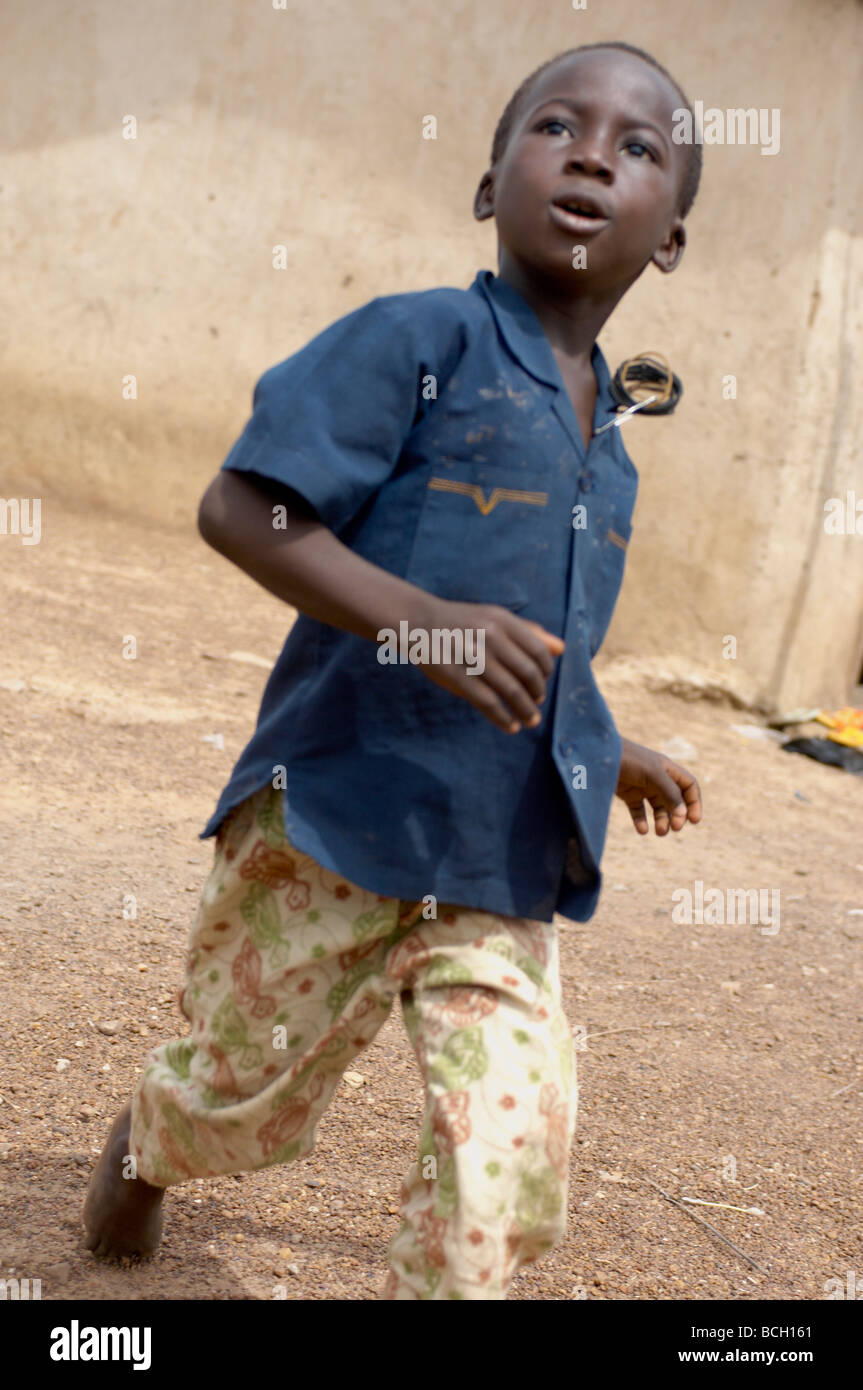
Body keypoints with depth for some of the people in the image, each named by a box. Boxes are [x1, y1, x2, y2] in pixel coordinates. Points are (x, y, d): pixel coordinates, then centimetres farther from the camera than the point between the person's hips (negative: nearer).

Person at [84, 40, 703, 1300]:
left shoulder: (607, 453, 12)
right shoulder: (421, 340, -10)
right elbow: (238, 508, -18)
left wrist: (609, 753, 21)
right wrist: (425, 621, -27)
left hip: (505, 867, 5)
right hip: (337, 814, -5)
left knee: (515, 1148, -8)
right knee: (244, 1084, 15)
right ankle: (144, 1145, 49)